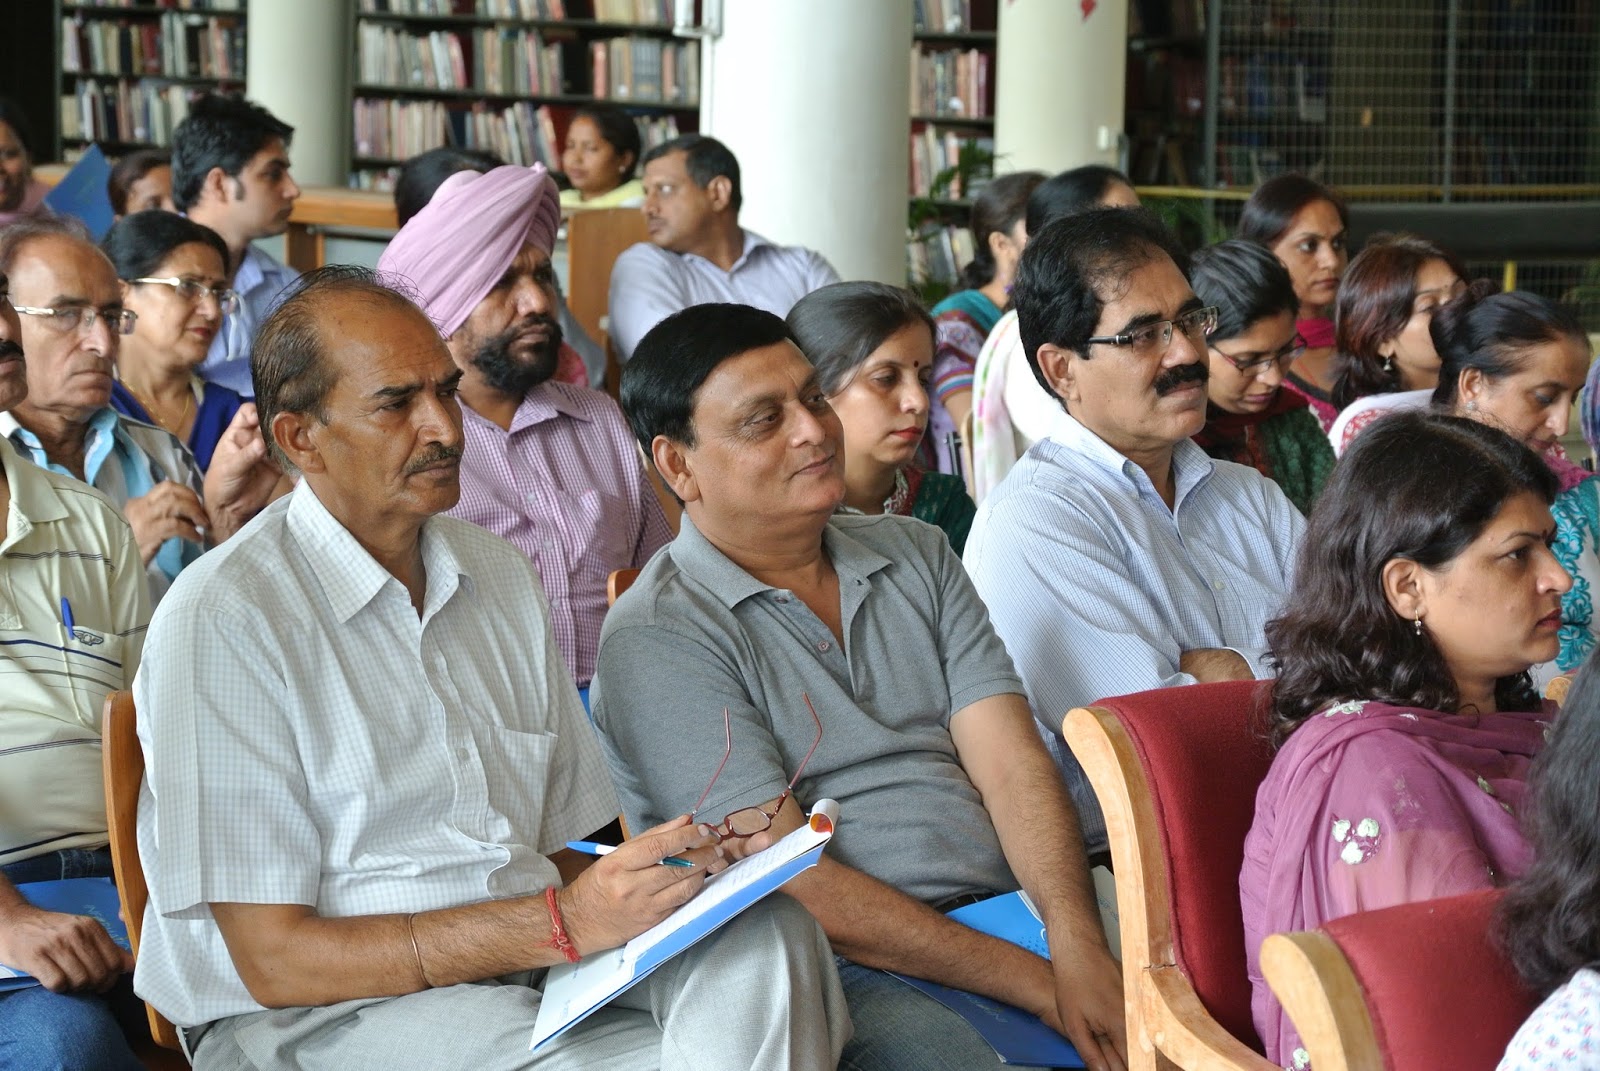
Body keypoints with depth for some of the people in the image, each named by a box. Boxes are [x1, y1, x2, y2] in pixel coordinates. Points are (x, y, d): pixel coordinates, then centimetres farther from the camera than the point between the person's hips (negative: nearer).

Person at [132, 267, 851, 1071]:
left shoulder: (501, 579, 15)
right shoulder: (221, 619, -9)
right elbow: (275, 959, -13)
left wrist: (636, 897, -9)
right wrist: (563, 923, -19)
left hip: (532, 976, 7)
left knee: (764, 933, -24)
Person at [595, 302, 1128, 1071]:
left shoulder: (916, 556, 17)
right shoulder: (657, 639, -4)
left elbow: (1011, 766, 5)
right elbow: (796, 886, -11)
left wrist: (1078, 948, -14)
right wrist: (1036, 984, -15)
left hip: (1014, 913, 5)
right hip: (843, 976, -5)